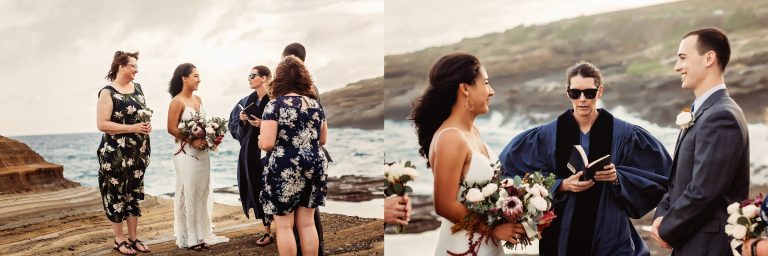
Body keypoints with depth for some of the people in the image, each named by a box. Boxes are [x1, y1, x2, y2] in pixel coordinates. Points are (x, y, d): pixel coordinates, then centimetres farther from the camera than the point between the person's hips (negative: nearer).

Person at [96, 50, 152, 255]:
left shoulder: (137, 87, 10)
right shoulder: (108, 93, -12)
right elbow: (102, 124, -18)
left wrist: (147, 124, -1)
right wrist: (132, 128, -21)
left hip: (138, 151, 7)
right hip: (116, 153, -7)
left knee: (134, 193, 11)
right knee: (117, 194, 1)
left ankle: (133, 237, 19)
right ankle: (119, 239, 11)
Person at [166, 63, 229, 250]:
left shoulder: (198, 99, 11)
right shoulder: (177, 101, -10)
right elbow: (172, 128, -14)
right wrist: (192, 141, -19)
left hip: (202, 152, 7)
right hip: (186, 153, -7)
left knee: (202, 192, 10)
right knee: (189, 193, -1)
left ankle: (202, 234, 18)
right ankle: (189, 237, 8)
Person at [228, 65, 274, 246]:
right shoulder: (247, 101, 13)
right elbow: (236, 127, 16)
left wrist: (263, 125, -20)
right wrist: (242, 121, -4)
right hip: (250, 151, 6)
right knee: (257, 190, 5)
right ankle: (267, 230, 12)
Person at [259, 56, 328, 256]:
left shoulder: (275, 105, -10)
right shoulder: (315, 104, 7)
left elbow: (266, 144, -17)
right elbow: (323, 139, 16)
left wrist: (267, 140, 5)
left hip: (285, 171, -5)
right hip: (313, 167, 5)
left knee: (284, 225, 5)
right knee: (307, 223, 13)